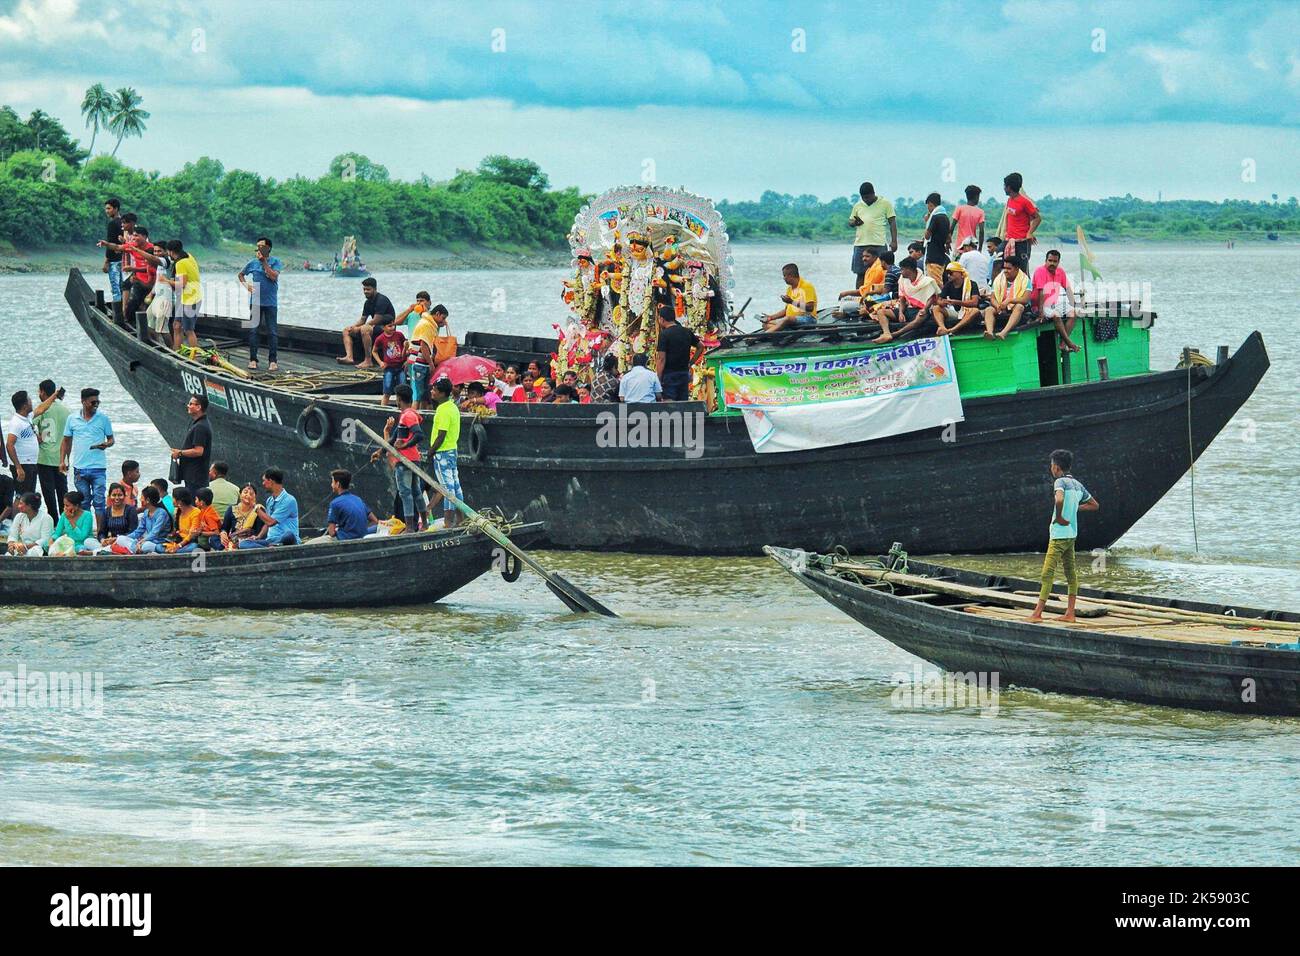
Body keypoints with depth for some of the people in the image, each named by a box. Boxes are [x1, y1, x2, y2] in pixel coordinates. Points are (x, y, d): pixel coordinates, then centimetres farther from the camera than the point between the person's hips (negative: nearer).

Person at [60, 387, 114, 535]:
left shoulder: (103, 418, 3)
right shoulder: (72, 419, 6)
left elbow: (111, 438, 10)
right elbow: (66, 441, 13)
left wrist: (107, 444, -13)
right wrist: (62, 460, 5)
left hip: (98, 467, -2)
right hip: (79, 468, 2)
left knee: (99, 501, -4)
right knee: (83, 502, 8)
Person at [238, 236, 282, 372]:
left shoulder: (275, 261, 0)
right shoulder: (253, 262, 6)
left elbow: (273, 276, -15)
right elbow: (241, 274, 19)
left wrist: (264, 261, -12)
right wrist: (246, 285, 1)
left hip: (270, 302, -2)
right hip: (256, 301, 2)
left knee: (272, 332, -1)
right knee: (253, 330, 2)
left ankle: (272, 360, 5)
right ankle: (253, 359, 9)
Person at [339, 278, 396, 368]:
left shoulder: (381, 300, -15)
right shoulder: (368, 302, 13)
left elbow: (376, 320, -22)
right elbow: (363, 320, 16)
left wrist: (357, 328, -18)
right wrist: (354, 327, -7)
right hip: (375, 327, 10)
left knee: (364, 329, -38)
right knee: (346, 330, 5)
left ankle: (368, 361, -34)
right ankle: (349, 357, -16)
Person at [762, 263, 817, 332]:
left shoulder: (807, 286, -7)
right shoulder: (790, 289, 19)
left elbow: (810, 308, -17)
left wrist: (792, 302, -22)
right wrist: (771, 317, 10)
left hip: (808, 319, -9)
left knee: (787, 319, -38)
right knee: (766, 324, -9)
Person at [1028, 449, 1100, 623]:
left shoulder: (1060, 482, -13)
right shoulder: (1078, 485, 11)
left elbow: (1059, 499, -35)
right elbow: (1094, 505, 22)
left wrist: (1059, 517, -19)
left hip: (1059, 535, -9)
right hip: (1072, 534, 9)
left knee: (1048, 573, -8)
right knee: (1070, 573, 10)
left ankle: (1037, 613, -10)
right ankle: (1070, 613, 10)